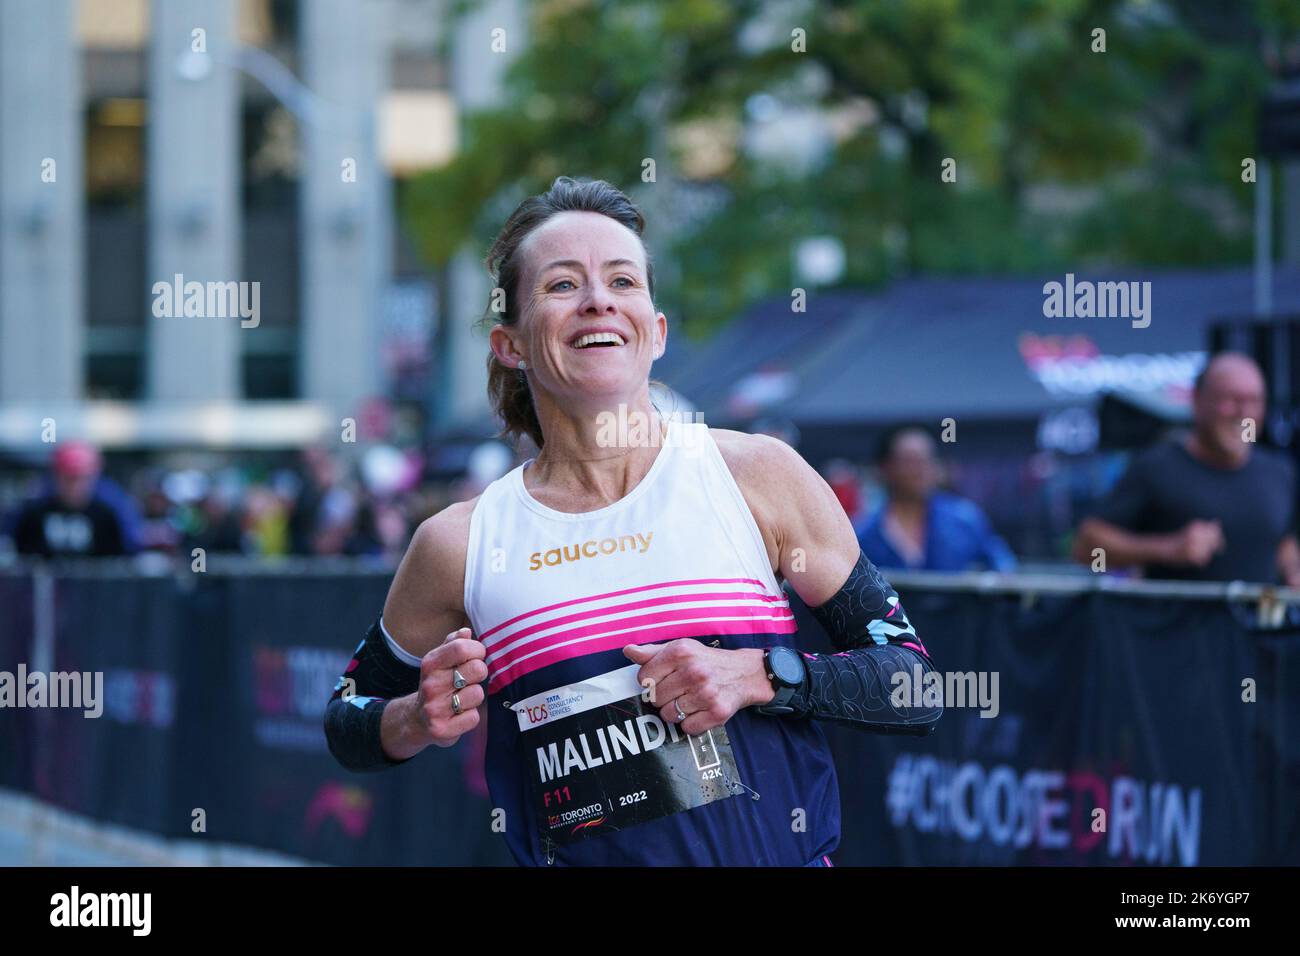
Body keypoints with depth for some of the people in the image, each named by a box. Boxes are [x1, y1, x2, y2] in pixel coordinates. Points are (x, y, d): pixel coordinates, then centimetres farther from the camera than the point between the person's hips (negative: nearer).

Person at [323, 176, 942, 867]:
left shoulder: (757, 474, 1)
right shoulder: (461, 544, 3)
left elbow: (917, 688, 4)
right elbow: (348, 723, 17)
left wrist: (760, 676, -10)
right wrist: (417, 723, -3)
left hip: (781, 853, -1)